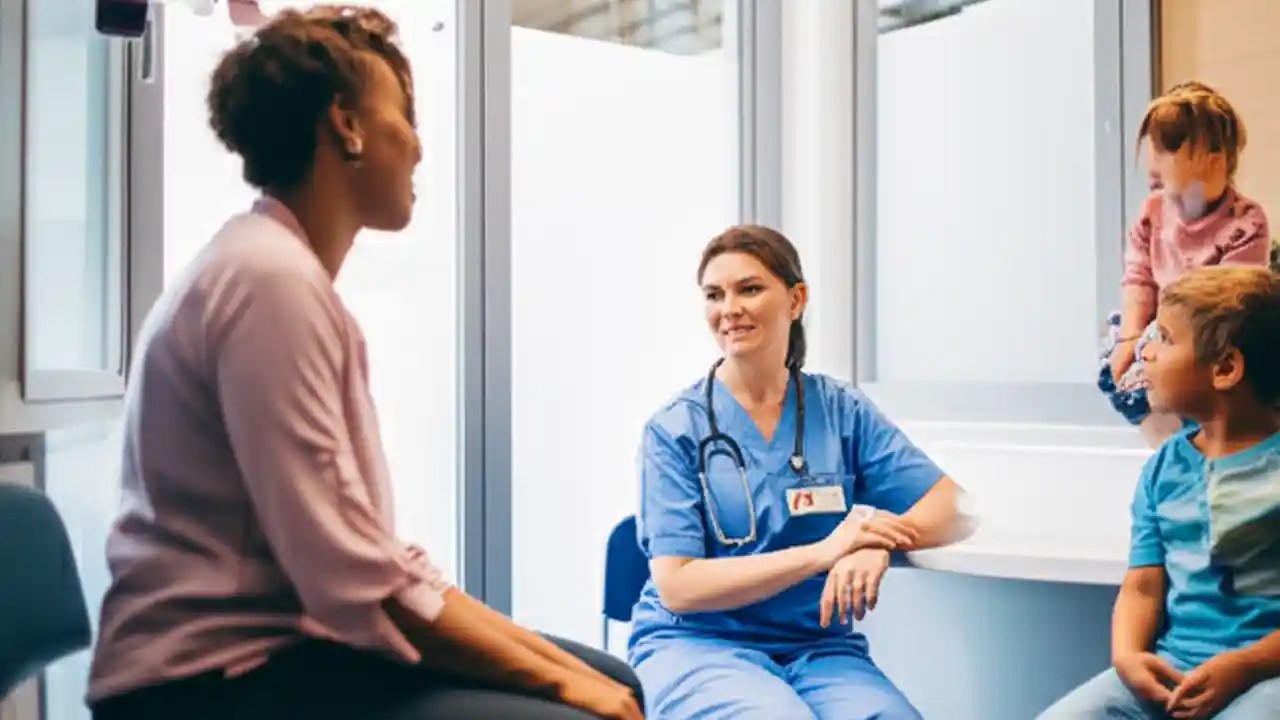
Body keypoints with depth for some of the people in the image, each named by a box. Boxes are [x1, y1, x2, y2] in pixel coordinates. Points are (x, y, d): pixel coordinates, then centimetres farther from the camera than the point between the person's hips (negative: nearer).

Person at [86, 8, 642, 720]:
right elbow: (360, 587, -23)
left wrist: (555, 660, 3)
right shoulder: (270, 275, -18)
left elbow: (375, 557, 8)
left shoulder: (294, 275, 11)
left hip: (279, 643, 9)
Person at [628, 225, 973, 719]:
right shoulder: (676, 429, -2)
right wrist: (821, 553, -20)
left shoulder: (841, 412, 6)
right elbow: (676, 586, -9)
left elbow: (955, 504, 0)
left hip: (817, 647, 2)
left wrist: (879, 541, -22)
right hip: (697, 646, -2)